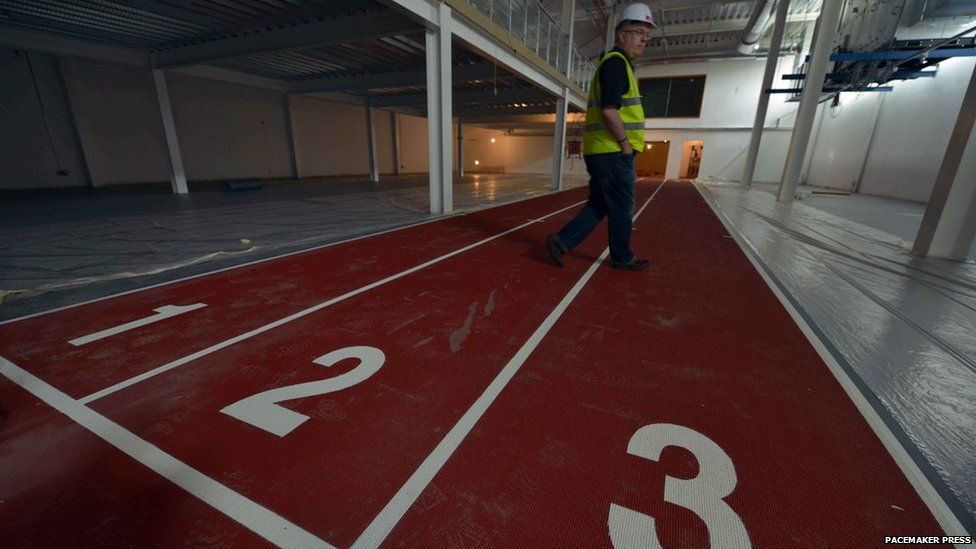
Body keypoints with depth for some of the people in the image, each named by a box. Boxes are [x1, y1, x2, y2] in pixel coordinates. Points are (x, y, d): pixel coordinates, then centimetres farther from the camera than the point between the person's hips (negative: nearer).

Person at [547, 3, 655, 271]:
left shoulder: (615, 63, 23)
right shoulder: (616, 62, -10)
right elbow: (609, 110, -23)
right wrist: (626, 144, -13)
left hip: (602, 152, 10)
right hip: (612, 152, -10)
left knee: (600, 205, 13)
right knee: (621, 208, 3)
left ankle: (561, 241, 9)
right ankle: (622, 258, 18)